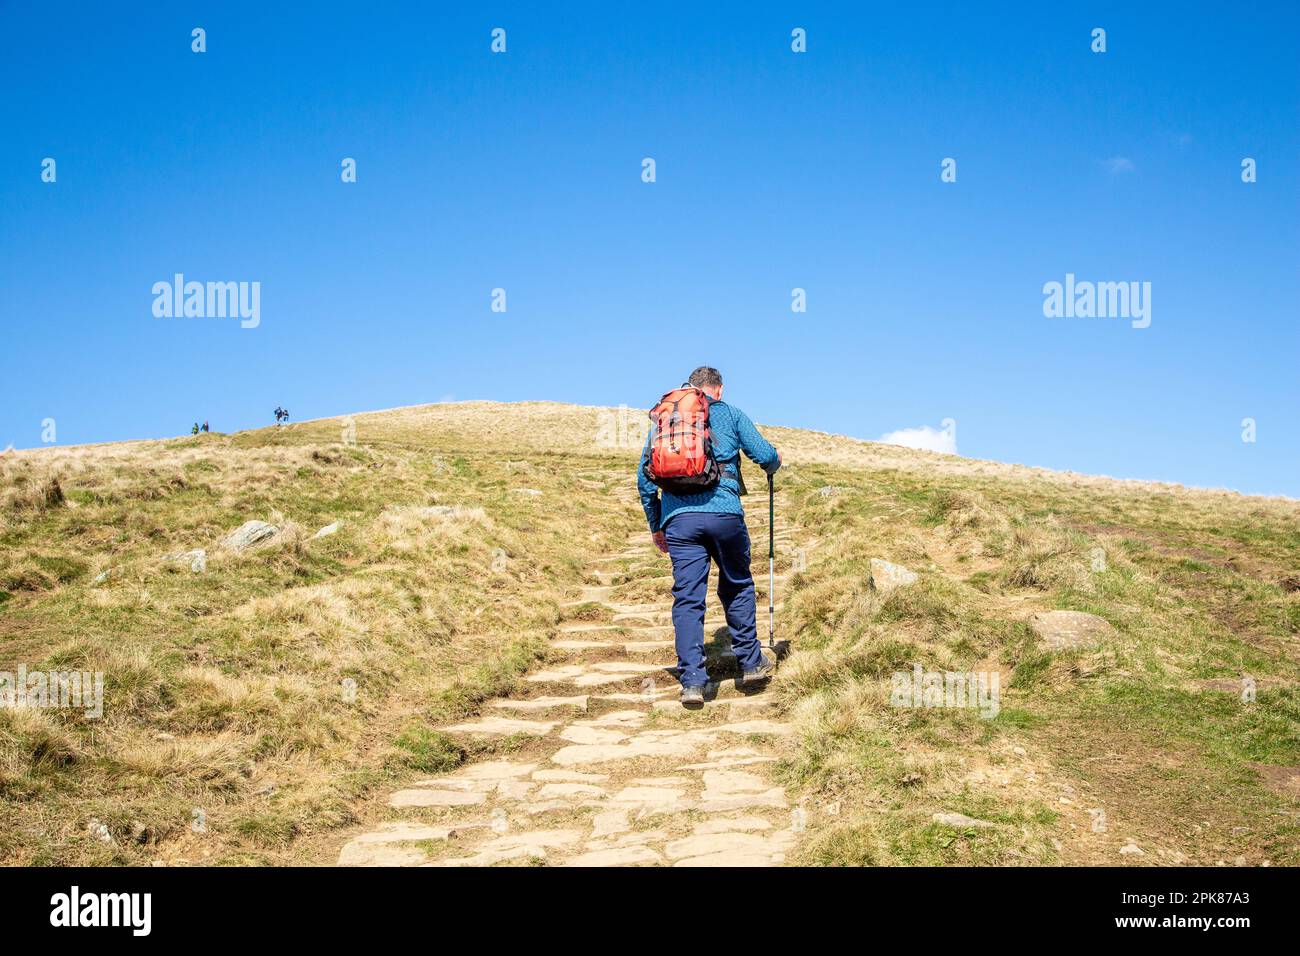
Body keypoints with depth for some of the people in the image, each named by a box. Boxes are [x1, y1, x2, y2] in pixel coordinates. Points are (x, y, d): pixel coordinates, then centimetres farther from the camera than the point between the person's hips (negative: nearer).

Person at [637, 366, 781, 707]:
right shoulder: (731, 414, 13)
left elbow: (644, 477, 17)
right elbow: (765, 455, 5)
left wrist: (655, 526, 25)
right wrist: (774, 464, 30)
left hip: (679, 517, 2)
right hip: (724, 512, -1)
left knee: (687, 599, 2)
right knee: (737, 587, 18)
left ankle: (692, 682, -4)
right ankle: (751, 663, 25)